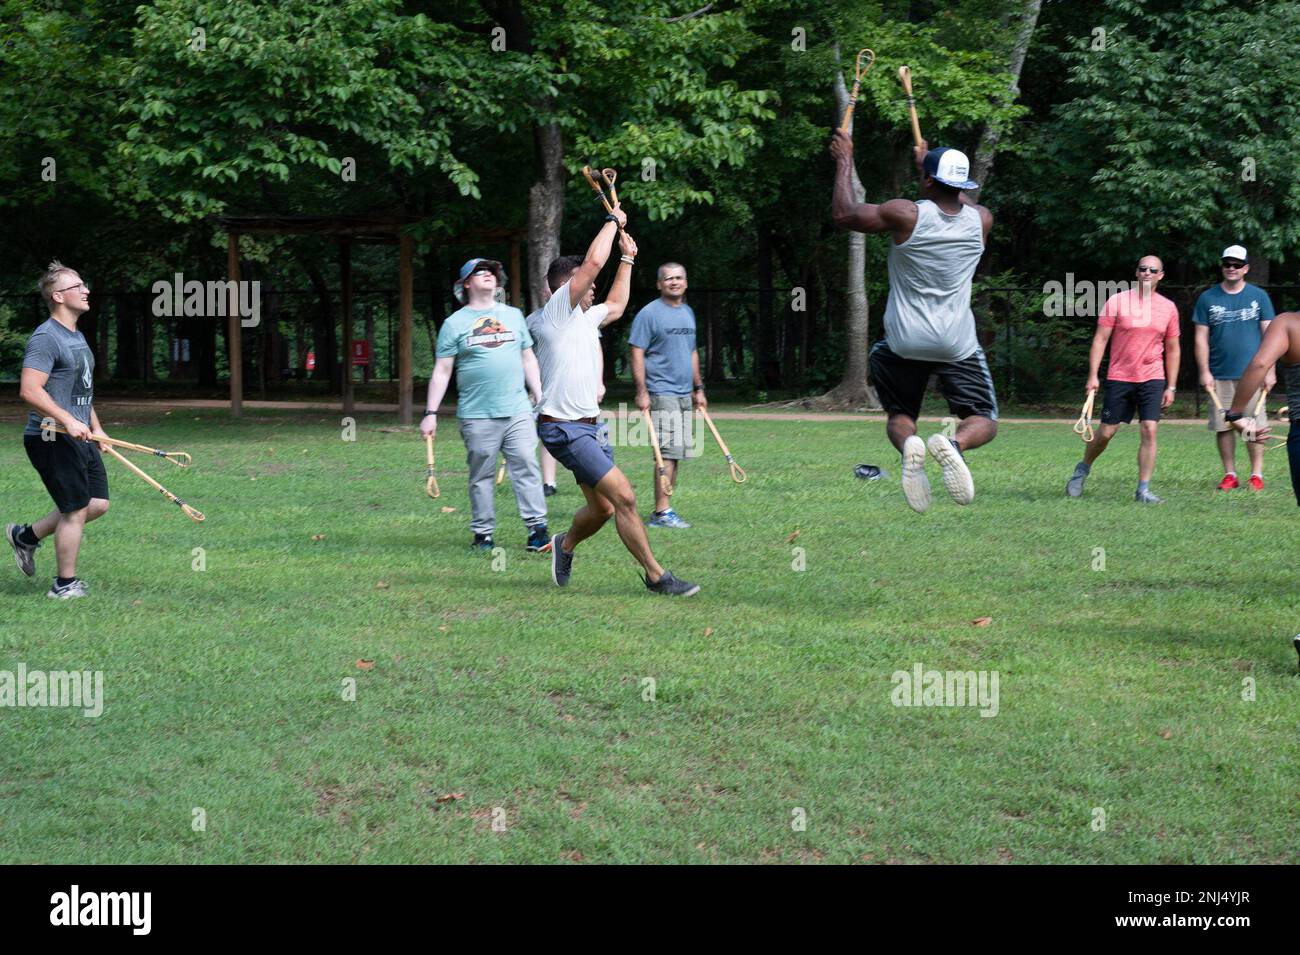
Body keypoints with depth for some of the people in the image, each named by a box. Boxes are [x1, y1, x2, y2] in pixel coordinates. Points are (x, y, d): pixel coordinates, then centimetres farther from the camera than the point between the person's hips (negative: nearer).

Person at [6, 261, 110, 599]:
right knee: (75, 509, -5)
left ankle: (26, 536, 24)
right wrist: (68, 420, -29)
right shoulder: (46, 337, -16)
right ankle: (65, 584, 8)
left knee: (97, 503, 10)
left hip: (78, 437, 10)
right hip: (52, 440, -10)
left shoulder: (76, 336, 16)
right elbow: (29, 390, -24)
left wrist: (95, 427, 21)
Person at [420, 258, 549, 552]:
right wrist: (431, 413, -2)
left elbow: (528, 359, 21)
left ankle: (537, 528, -3)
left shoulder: (513, 315, 15)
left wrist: (540, 398, 14)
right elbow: (441, 371, 3)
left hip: (517, 411, 2)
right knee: (481, 477, 2)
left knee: (527, 469, -5)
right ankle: (483, 533, 10)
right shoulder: (455, 323, 4)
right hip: (477, 416, -2)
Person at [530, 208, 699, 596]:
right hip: (565, 429, -10)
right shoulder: (557, 313, -11)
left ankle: (565, 546, 38)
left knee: (602, 508, 11)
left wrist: (627, 258, 35)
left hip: (591, 426, 10)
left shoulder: (584, 317, 15)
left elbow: (616, 305, 37)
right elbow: (593, 262, -20)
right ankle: (656, 576, -9)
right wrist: (613, 222, -9)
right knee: (623, 495, -14)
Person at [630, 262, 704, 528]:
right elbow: (637, 354, -11)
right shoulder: (649, 313, -8)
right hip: (661, 394, -8)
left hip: (685, 395, 8)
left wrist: (698, 388, 23)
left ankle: (663, 510, 13)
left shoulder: (688, 313, 16)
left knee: (677, 453, 8)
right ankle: (662, 512, -12)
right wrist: (641, 392, -17)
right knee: (668, 451, -13)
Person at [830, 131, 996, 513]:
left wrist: (844, 161, 14)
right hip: (958, 345, 1)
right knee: (984, 421, 10)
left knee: (898, 416, 18)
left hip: (904, 342, -1)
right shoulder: (981, 220, 1)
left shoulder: (905, 214, -11)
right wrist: (929, 163, 38)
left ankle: (907, 445, -19)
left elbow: (843, 214, 3)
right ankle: (955, 442, -27)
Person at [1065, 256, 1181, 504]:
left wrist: (1171, 387, 7)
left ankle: (1143, 490, -5)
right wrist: (1093, 375, -10)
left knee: (1149, 431, -10)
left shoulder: (1168, 308, 5)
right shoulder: (1117, 302, -2)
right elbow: (1100, 339, -3)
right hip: (1118, 378, -1)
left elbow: (1172, 349, 11)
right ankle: (1083, 469, 29)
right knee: (1106, 432, 3)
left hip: (1152, 380, 1)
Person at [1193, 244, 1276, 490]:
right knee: (1223, 426, 2)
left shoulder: (1259, 296, 5)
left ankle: (1256, 474, 3)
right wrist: (1204, 371, -2)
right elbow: (1201, 338, 6)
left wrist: (1270, 370, -2)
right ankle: (1230, 474, 10)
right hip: (1219, 376, 1)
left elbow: (1269, 334, 5)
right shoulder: (1208, 299, 7)